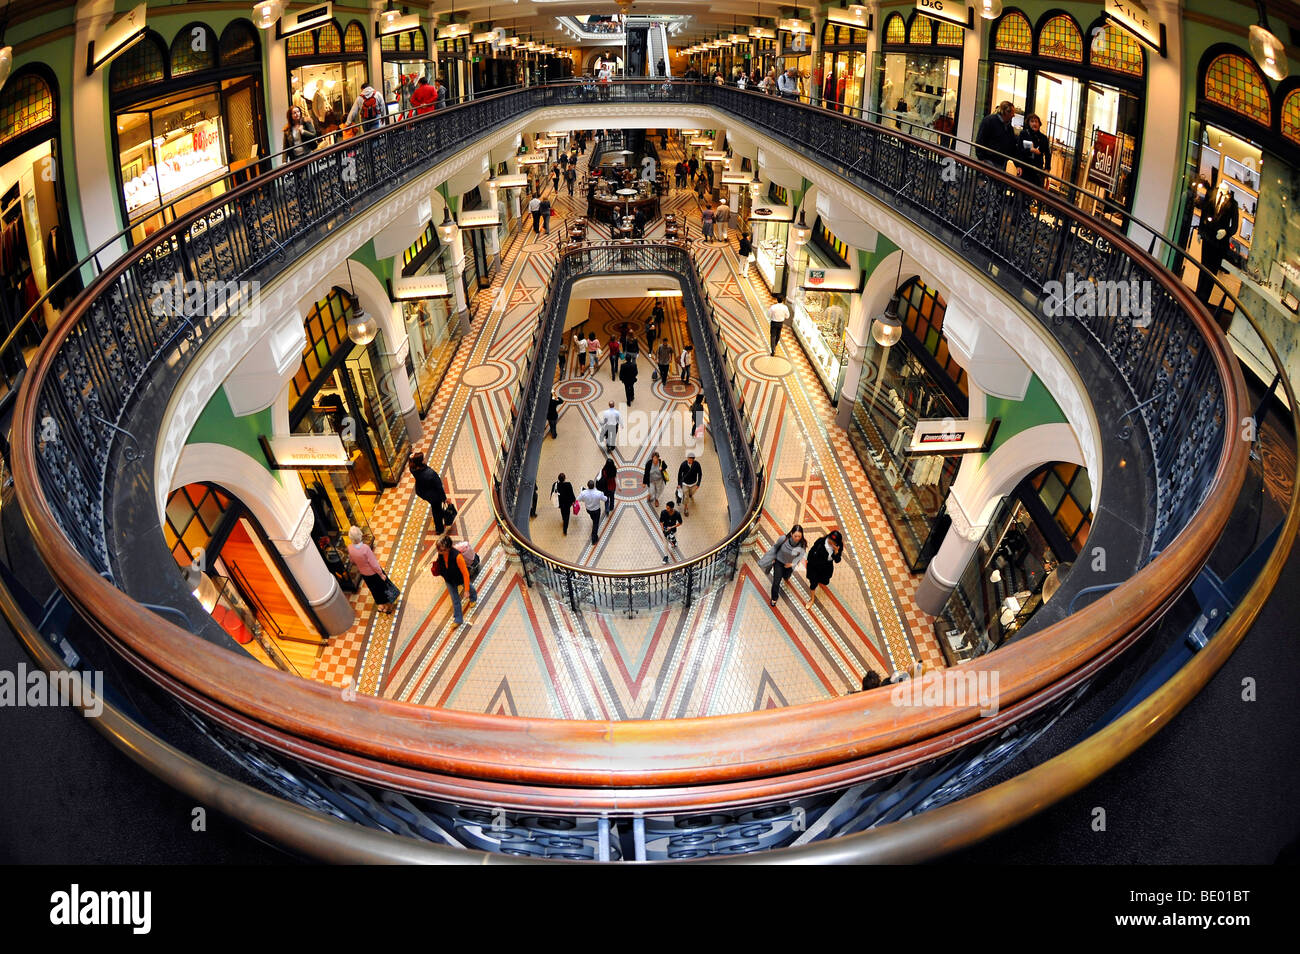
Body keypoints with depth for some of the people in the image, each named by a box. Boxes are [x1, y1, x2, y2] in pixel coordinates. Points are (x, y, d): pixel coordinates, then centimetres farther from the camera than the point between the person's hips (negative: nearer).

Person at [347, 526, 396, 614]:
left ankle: (380, 605, 48)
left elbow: (352, 561, 1)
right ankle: (388, 605, 40)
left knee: (374, 589, 28)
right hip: (373, 572, -5)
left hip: (363, 573, 5)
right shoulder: (365, 548, -37)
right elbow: (374, 564, -27)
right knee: (383, 588, 21)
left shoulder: (350, 548, -19)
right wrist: (381, 574, -13)